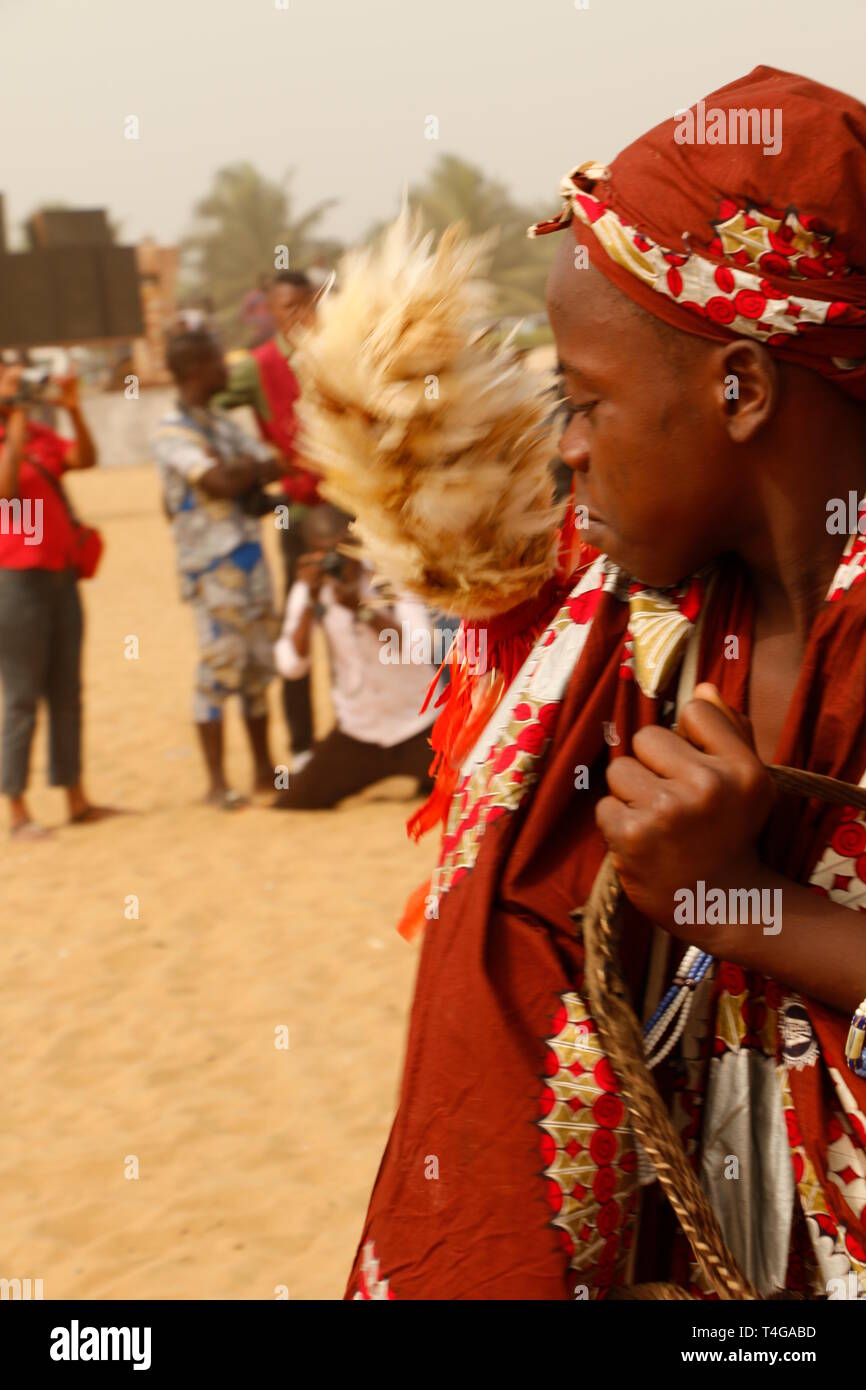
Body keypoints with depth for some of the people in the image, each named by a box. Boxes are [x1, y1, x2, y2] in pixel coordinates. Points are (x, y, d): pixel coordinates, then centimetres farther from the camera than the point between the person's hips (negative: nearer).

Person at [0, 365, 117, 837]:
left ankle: (77, 800, 17)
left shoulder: (41, 436, 13)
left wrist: (73, 409, -8)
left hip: (61, 576, 7)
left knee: (66, 694, 10)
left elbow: (85, 458, 2)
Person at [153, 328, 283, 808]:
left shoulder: (223, 425, 18)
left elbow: (274, 466, 13)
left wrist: (245, 468, -6)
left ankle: (265, 770, 20)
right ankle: (217, 782, -2)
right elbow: (221, 482, -18)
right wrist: (254, 468, -1)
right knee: (221, 664, -8)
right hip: (212, 564, -8)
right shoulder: (172, 432, -8)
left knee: (259, 664, 11)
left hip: (250, 555, 8)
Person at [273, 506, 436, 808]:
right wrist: (310, 601, -26)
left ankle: (428, 783, 13)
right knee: (288, 809, -9)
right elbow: (291, 667, -16)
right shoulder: (307, 589, -4)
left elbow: (421, 650, -24)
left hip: (417, 728, -2)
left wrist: (362, 607, -36)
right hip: (356, 734, 2)